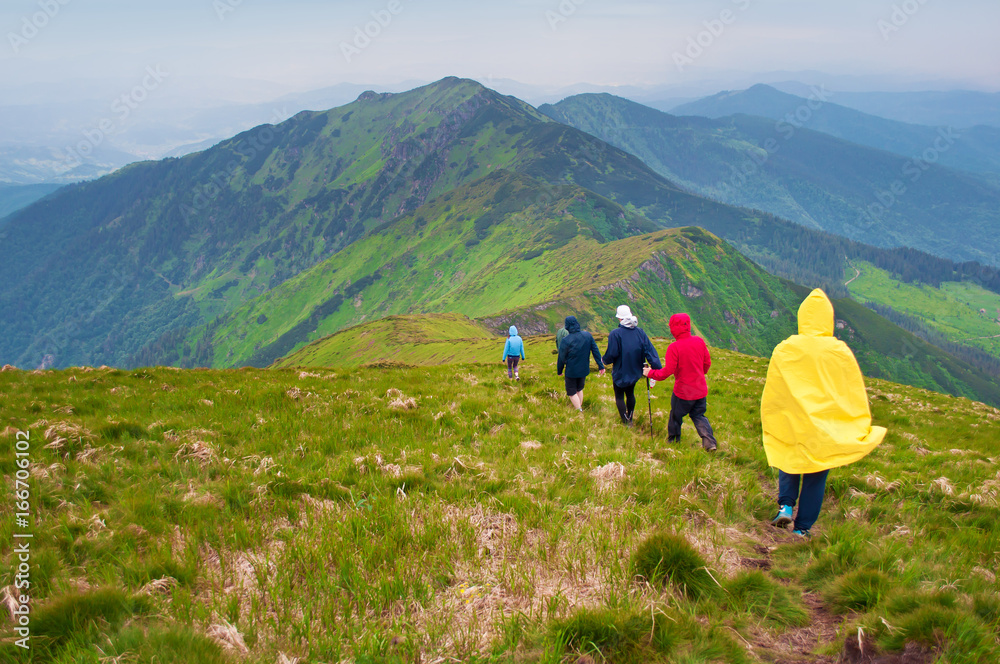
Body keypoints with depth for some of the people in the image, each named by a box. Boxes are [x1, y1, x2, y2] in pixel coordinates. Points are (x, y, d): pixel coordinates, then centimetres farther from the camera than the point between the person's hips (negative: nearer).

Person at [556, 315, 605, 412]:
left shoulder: (566, 341, -19)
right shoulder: (587, 335, -6)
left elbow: (561, 358, -11)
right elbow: (596, 351, -2)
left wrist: (559, 371, 4)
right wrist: (601, 366, 4)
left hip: (571, 371, -5)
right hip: (584, 369, 5)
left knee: (571, 392, 8)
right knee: (579, 389, 24)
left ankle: (579, 412, -1)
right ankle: (580, 408, 32)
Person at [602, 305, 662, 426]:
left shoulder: (615, 334, -22)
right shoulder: (640, 332, -7)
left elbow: (611, 354, -19)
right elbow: (650, 350, -11)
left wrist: (604, 360, 4)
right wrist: (657, 369, -10)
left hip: (620, 373, -5)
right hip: (635, 372, 5)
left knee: (619, 396, 13)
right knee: (630, 394, 24)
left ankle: (626, 421, 15)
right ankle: (630, 418, 36)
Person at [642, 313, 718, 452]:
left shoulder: (674, 347, -21)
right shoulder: (699, 341, -4)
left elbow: (667, 371, -20)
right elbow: (707, 363, 7)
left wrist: (650, 373, -5)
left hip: (682, 392, -4)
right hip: (701, 390, 5)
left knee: (676, 415, 18)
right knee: (699, 416, 17)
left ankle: (673, 439, 35)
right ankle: (710, 442, 1)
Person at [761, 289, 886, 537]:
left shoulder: (784, 350, -8)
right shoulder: (840, 352, -9)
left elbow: (771, 394, -1)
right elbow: (855, 394, 1)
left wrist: (768, 423, 13)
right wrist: (864, 430, 12)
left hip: (790, 424, 0)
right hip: (826, 429, 0)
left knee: (789, 464, 23)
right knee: (816, 478, 10)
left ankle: (785, 506, 3)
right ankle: (802, 528, 15)